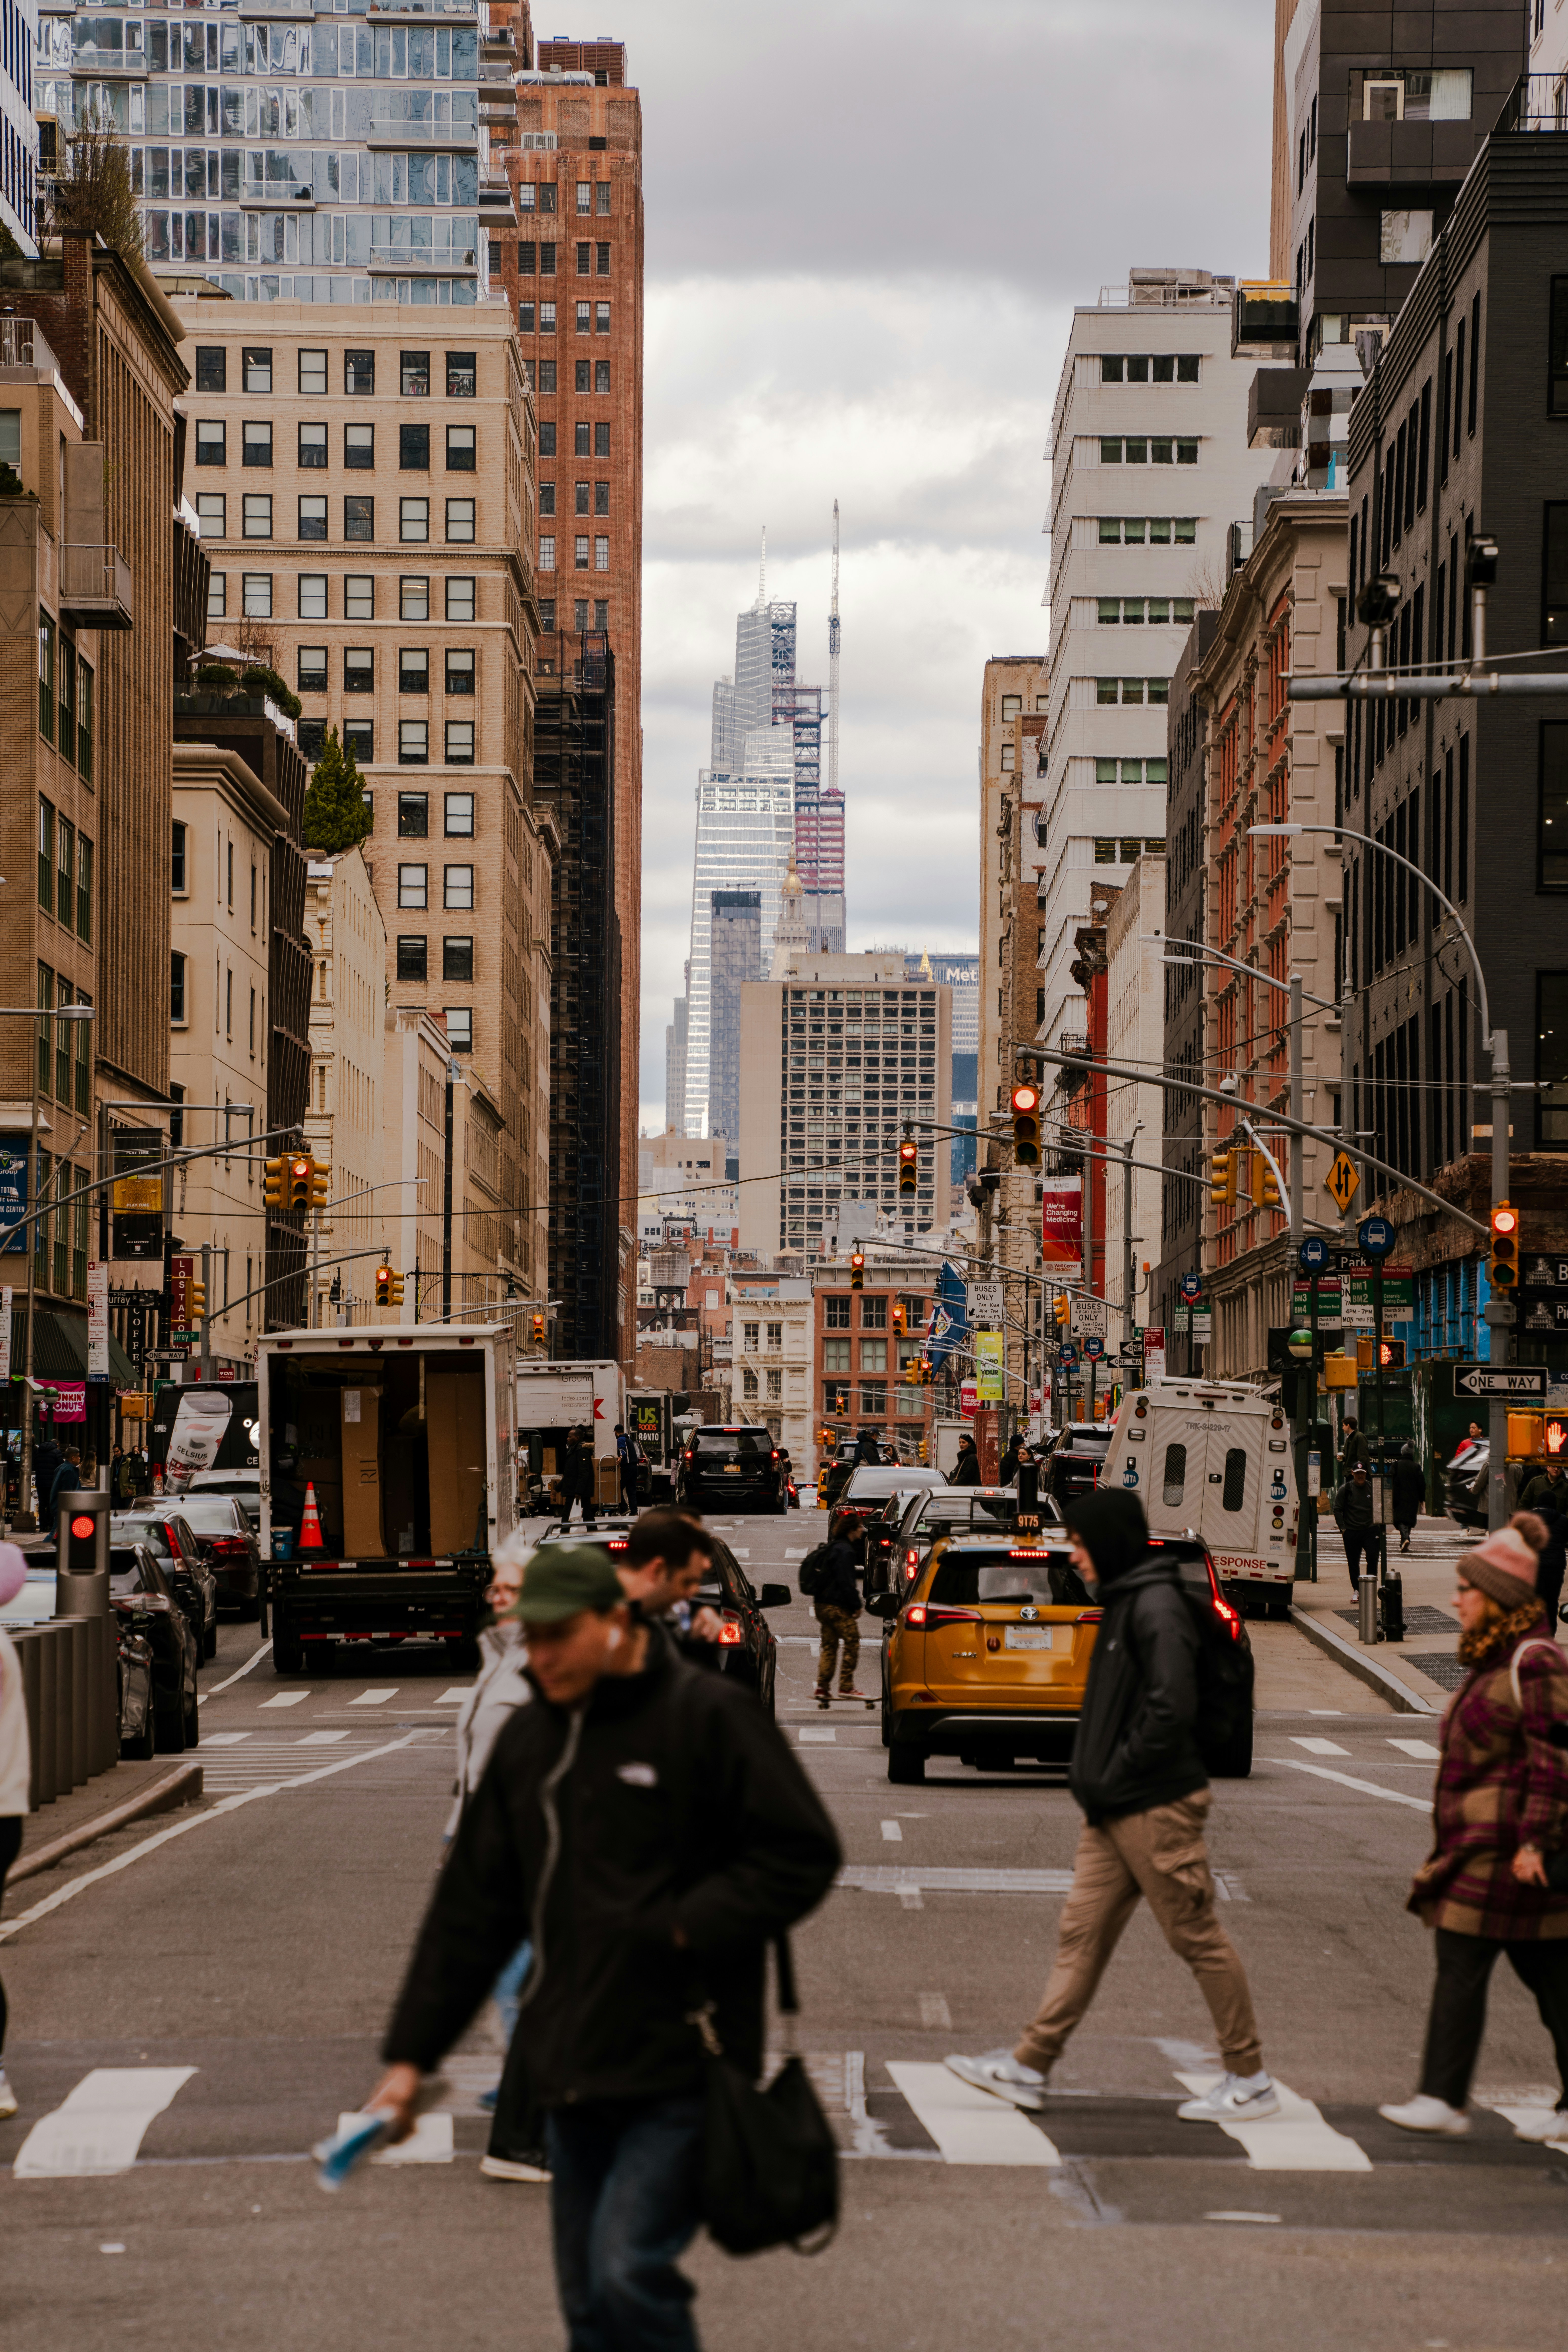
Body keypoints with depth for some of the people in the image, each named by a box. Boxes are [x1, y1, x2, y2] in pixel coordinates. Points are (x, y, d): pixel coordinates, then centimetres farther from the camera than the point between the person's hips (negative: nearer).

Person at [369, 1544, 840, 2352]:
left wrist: (685, 1929, -17)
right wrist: (411, 2055, 11)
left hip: (679, 2071, -7)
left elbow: (802, 1854, -9)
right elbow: (472, 1907, 14)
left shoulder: (707, 1716, -8)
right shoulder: (527, 1739, 11)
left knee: (631, 2272, -16)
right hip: (574, 2072, 7)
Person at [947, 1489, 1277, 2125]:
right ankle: (1031, 2066, 11)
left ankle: (1250, 2081, 6)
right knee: (1082, 1934, 9)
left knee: (1199, 1940, -2)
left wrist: (1111, 1780, -17)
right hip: (1116, 1811, 10)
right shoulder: (1124, 1603, 15)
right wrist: (1092, 1778, 11)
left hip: (1157, 1809, -10)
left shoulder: (1157, 1608, -15)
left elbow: (1171, 1710, -24)